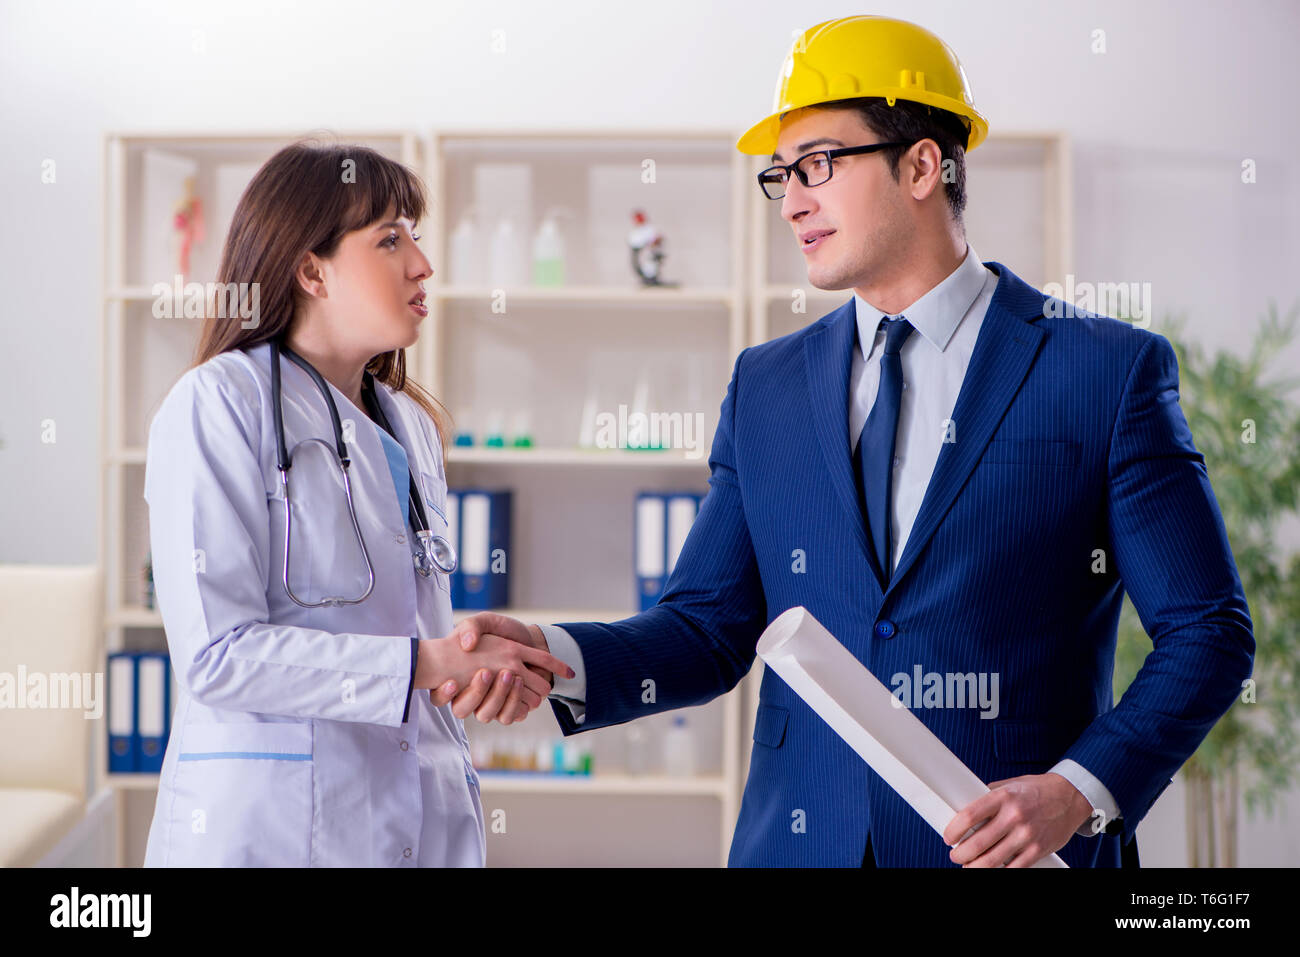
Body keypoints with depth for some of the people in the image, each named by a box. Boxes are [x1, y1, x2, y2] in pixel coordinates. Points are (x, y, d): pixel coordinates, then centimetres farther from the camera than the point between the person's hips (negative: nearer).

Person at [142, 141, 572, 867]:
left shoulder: (411, 426, 15)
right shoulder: (218, 404, -8)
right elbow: (218, 653, -17)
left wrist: (480, 661, -4)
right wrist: (427, 663, -18)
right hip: (273, 828, -6)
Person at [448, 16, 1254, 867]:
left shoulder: (1109, 370, -5)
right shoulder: (764, 386, 8)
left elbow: (1208, 632, -5)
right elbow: (710, 629, 5)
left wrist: (1081, 792, -17)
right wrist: (559, 659, -13)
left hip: (1023, 852, -3)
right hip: (799, 840, 3)